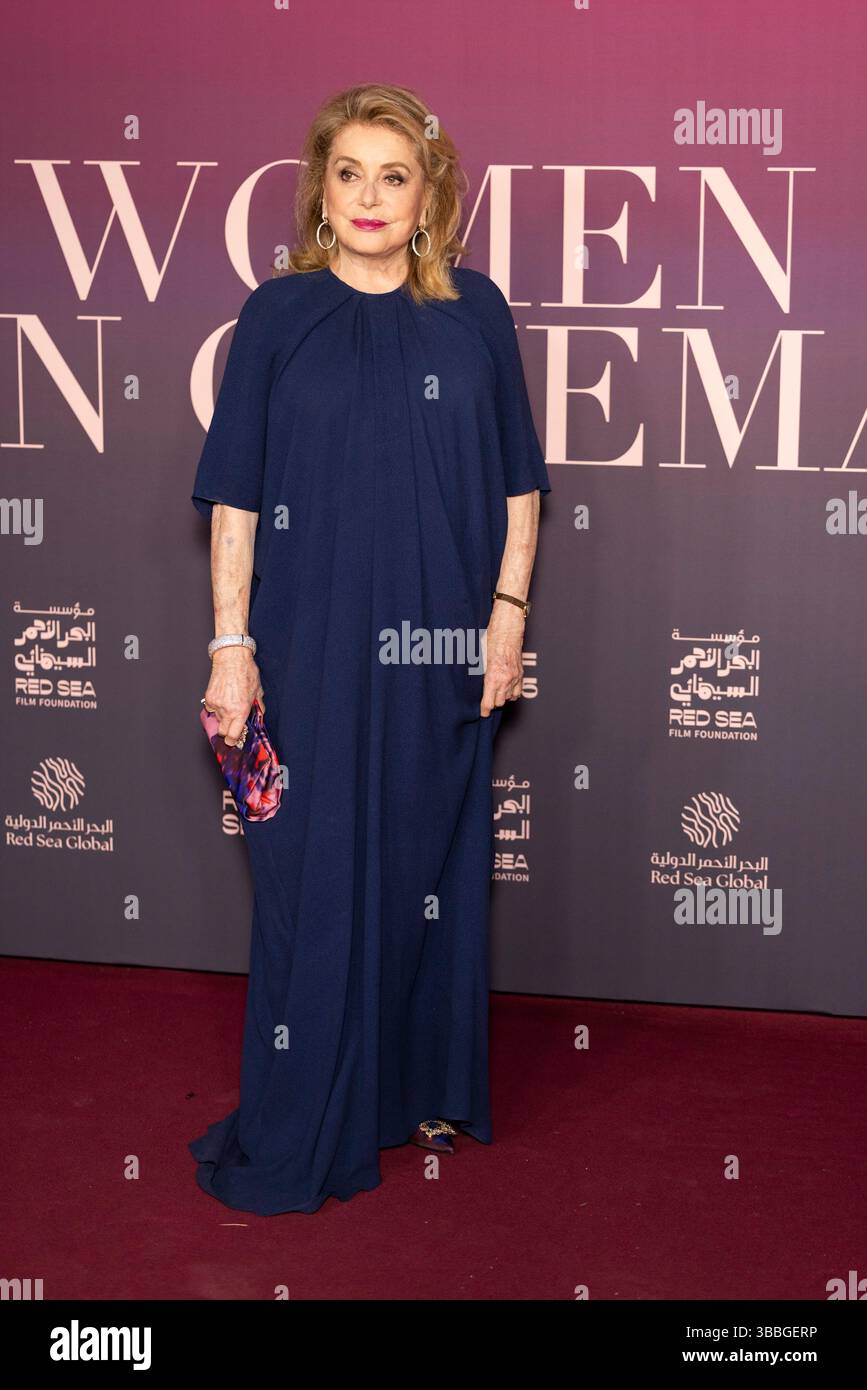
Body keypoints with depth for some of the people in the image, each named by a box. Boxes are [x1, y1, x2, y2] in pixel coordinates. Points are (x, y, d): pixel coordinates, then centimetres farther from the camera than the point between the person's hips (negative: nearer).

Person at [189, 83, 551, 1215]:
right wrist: (232, 644, -5)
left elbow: (516, 484, 7)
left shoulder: (475, 313, 4)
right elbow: (236, 494, 0)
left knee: (432, 865, 11)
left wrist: (507, 616, -1)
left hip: (439, 650, 2)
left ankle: (427, 1089, 29)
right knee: (311, 877, 3)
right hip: (310, 645, -1)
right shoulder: (279, 315, 1)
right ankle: (296, 1136, 16)